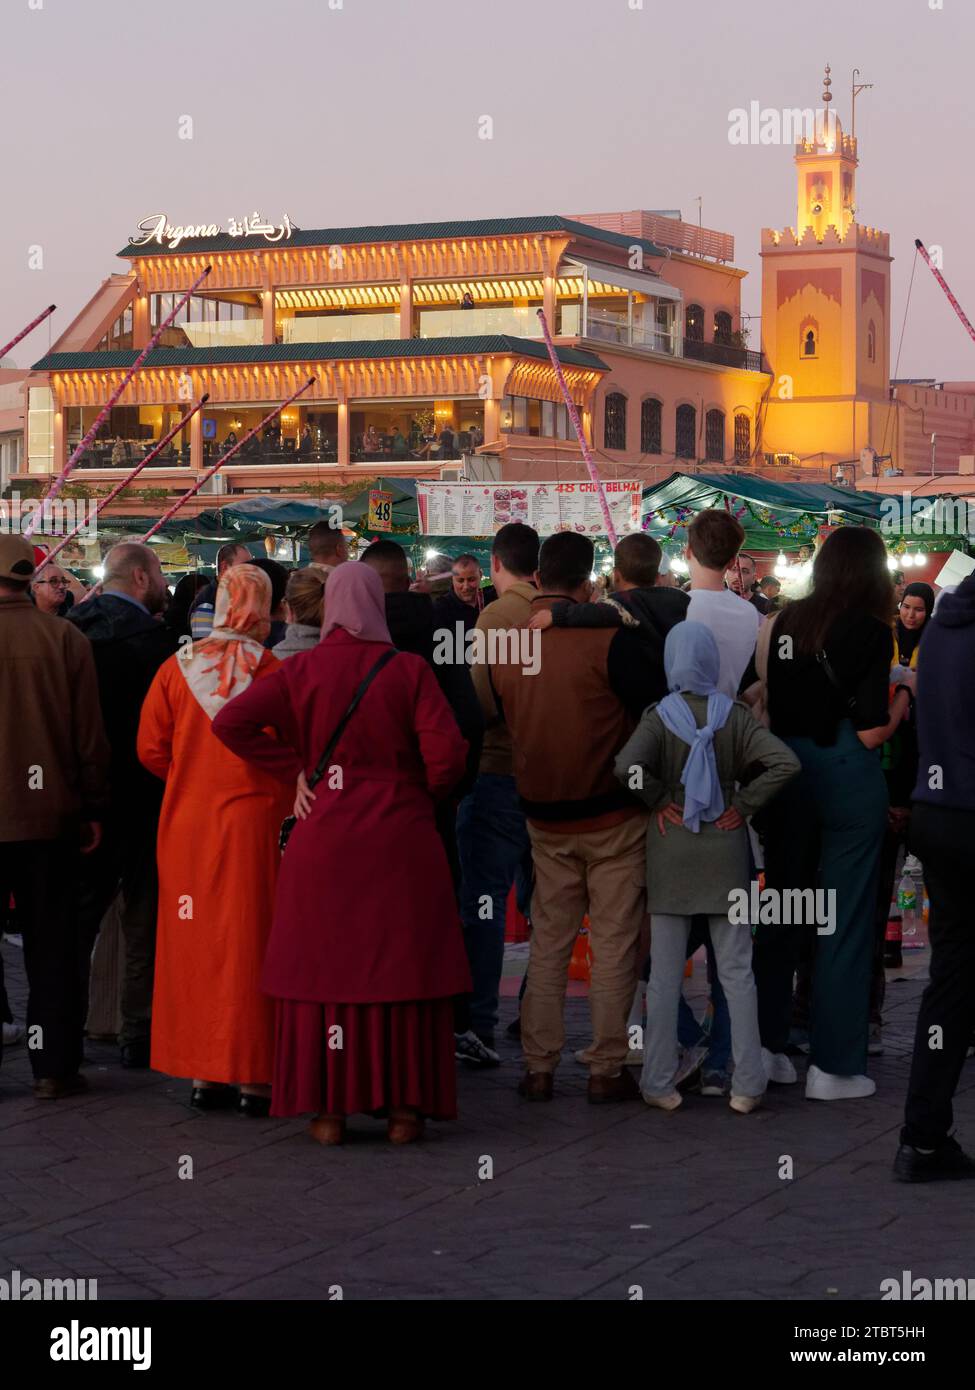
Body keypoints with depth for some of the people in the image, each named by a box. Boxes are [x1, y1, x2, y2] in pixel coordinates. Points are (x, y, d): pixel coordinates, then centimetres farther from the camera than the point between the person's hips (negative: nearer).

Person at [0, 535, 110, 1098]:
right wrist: (94, 808, 8)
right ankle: (55, 1066, 12)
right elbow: (90, 734, -2)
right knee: (53, 944, 9)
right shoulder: (65, 638, -5)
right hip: (49, 814, 1)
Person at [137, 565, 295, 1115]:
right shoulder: (277, 673, -12)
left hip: (187, 823, 3)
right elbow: (295, 753, -10)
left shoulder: (176, 669, -2)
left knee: (194, 943, 11)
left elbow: (151, 749, 1)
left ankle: (204, 1072, 15)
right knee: (250, 943, 3)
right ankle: (254, 1075, 5)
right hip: (256, 822, -3)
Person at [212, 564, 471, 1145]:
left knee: (326, 965, 8)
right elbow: (447, 752, -12)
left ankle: (331, 1107, 9)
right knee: (402, 965, 7)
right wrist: (419, 793, 7)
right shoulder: (409, 669, -5)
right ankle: (404, 1106, 9)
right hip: (401, 836, -1)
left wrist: (295, 769, 0)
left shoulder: (302, 670, -2)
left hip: (326, 836, 1)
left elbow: (231, 722, -9)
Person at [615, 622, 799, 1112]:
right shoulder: (735, 714, -4)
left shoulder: (659, 716, -8)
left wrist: (659, 800, -7)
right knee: (736, 972, 6)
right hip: (726, 850, 1)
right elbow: (786, 763, -15)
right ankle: (747, 1085, 6)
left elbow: (627, 767, -24)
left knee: (665, 974, 6)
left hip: (671, 851, -1)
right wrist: (743, 803, -5)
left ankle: (659, 1084, 9)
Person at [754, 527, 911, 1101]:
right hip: (847, 775, -5)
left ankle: (766, 1046, 21)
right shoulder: (870, 631, -12)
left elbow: (772, 703, 11)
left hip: (787, 769, 6)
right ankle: (833, 1064, 6)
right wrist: (902, 702, 2)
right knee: (845, 919, 3)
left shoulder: (788, 622, 4)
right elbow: (870, 733, -15)